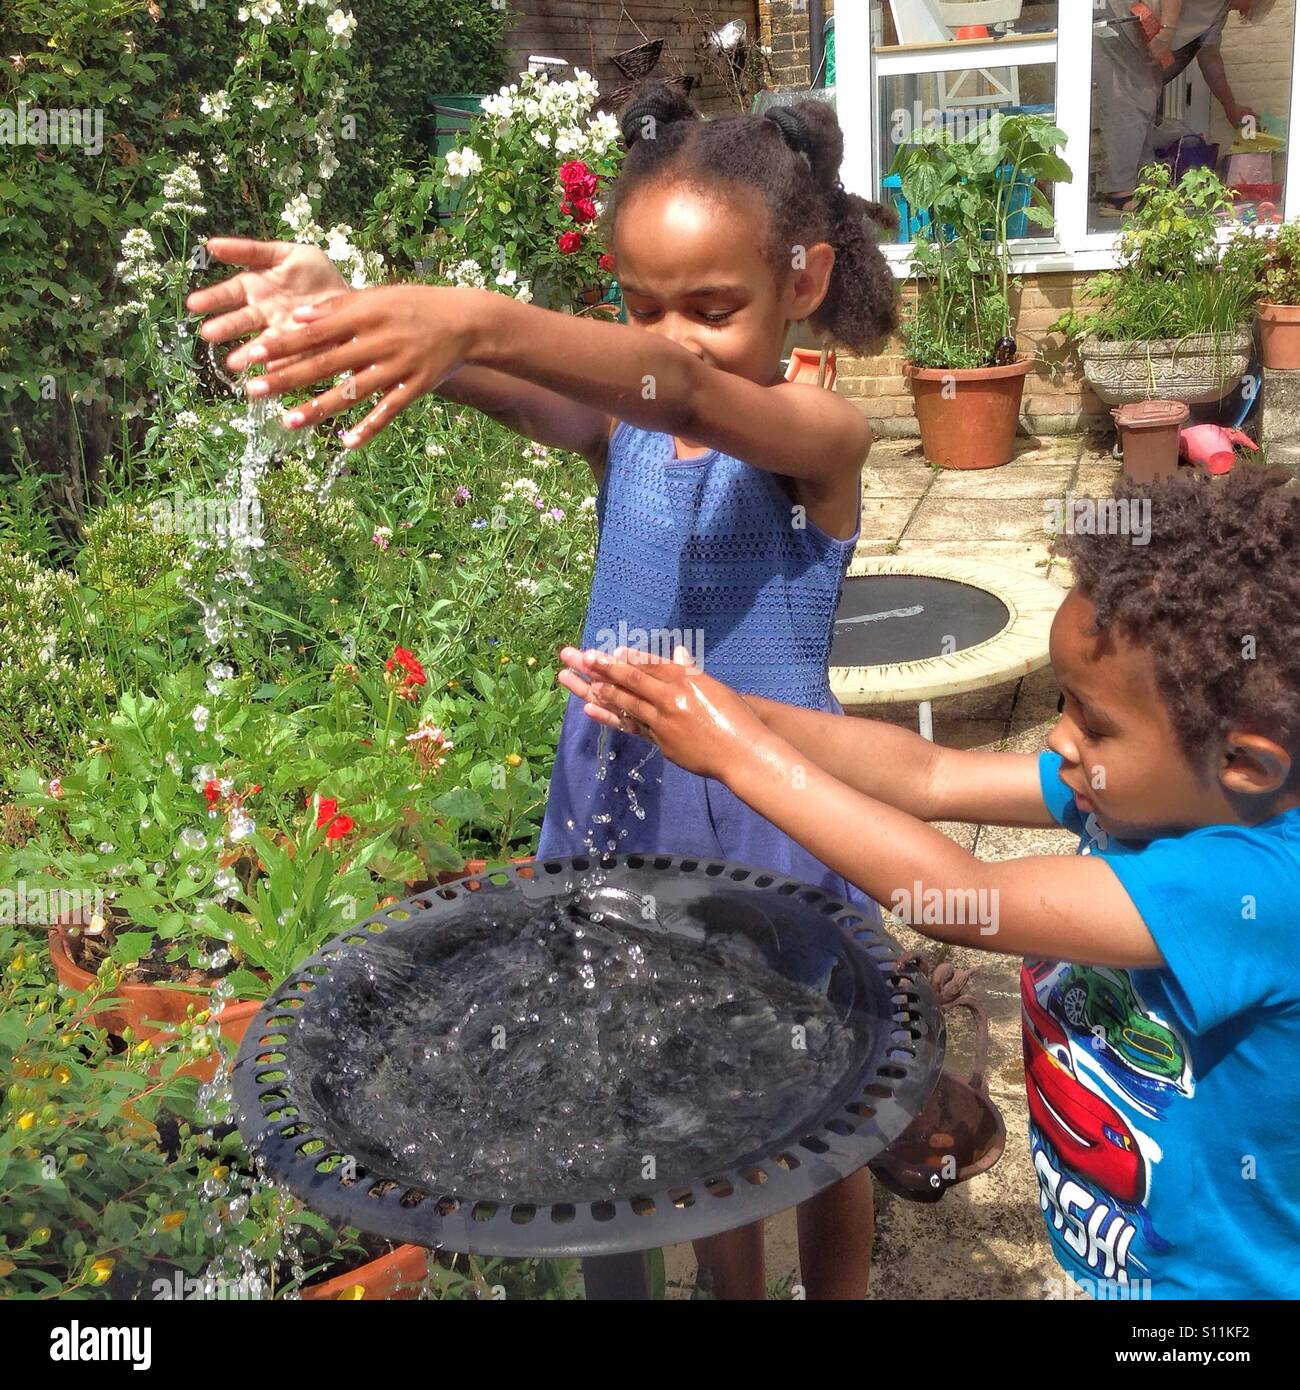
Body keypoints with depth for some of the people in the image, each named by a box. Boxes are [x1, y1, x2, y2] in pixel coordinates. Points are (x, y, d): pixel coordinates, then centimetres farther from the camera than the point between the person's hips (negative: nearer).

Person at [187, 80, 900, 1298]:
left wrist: (481, 320, -54)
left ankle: (837, 1291, 44)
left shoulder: (820, 437, -16)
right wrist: (346, 315, -44)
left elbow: (680, 387, -37)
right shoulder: (617, 424, -2)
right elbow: (519, 391, -22)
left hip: (767, 806, -4)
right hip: (621, 793, 4)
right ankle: (730, 1290, 44)